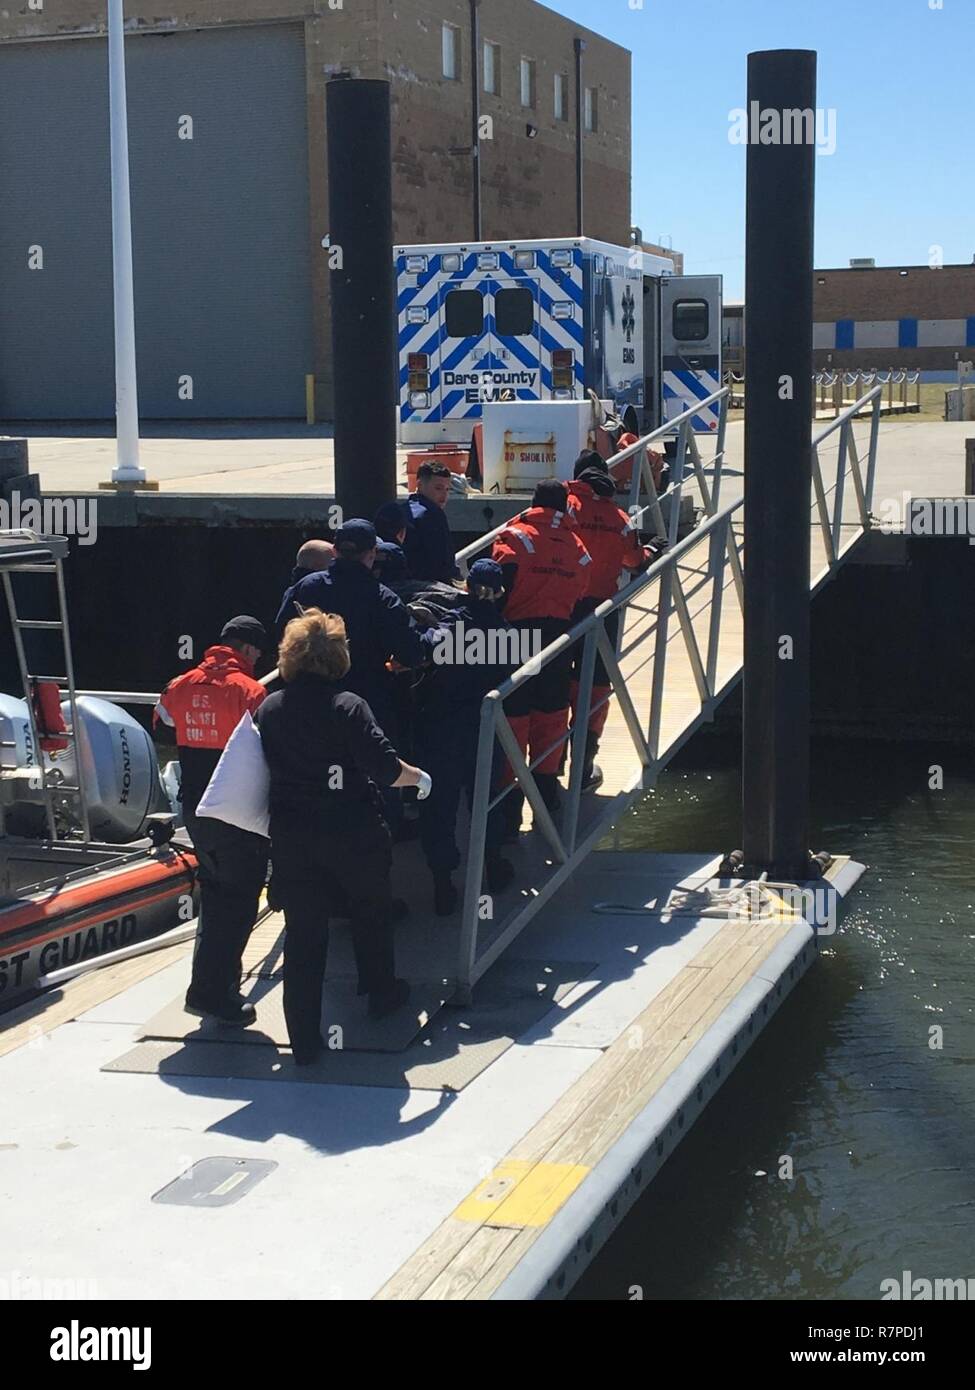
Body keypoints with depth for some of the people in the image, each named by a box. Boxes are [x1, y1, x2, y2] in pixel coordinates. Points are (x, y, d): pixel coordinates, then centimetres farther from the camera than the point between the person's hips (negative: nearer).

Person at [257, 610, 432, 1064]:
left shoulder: (269, 710, 0)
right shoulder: (347, 706, -14)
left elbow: (266, 769, 9)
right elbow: (384, 767, -19)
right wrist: (418, 777, -1)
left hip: (292, 838, 3)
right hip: (354, 835, -2)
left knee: (303, 935, 5)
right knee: (371, 913, 23)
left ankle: (304, 1041, 4)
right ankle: (381, 993, 41)